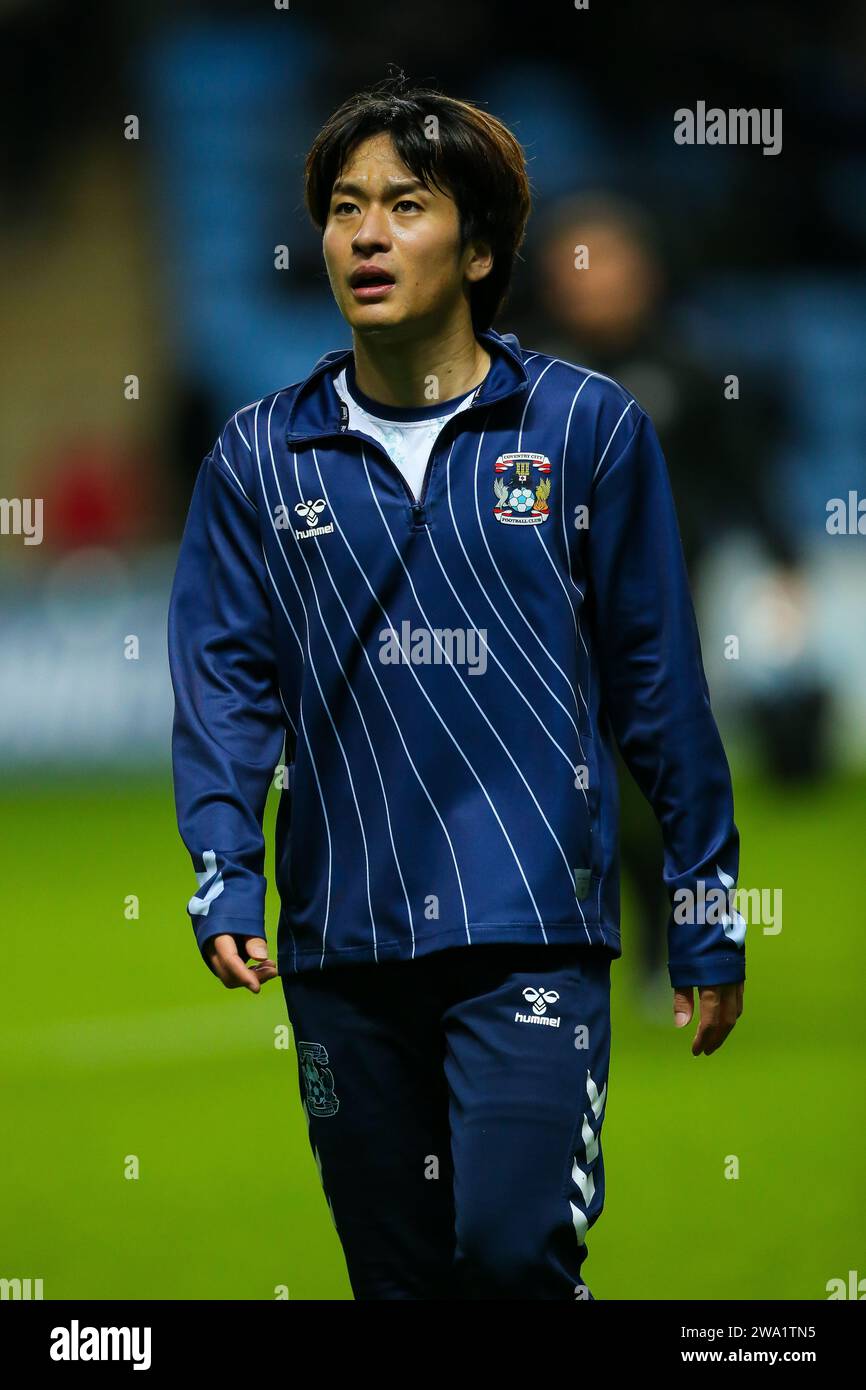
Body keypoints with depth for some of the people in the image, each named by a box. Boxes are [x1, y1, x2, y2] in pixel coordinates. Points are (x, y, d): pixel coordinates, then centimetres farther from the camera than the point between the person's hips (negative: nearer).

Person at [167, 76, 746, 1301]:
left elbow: (658, 682, 4)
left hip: (532, 925, -3)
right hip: (340, 939, 3)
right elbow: (225, 679, 4)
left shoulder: (587, 428, 2)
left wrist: (706, 919, 4)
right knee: (397, 1270, 10)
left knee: (512, 1246, -19)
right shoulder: (261, 456, 7)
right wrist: (223, 878, -11)